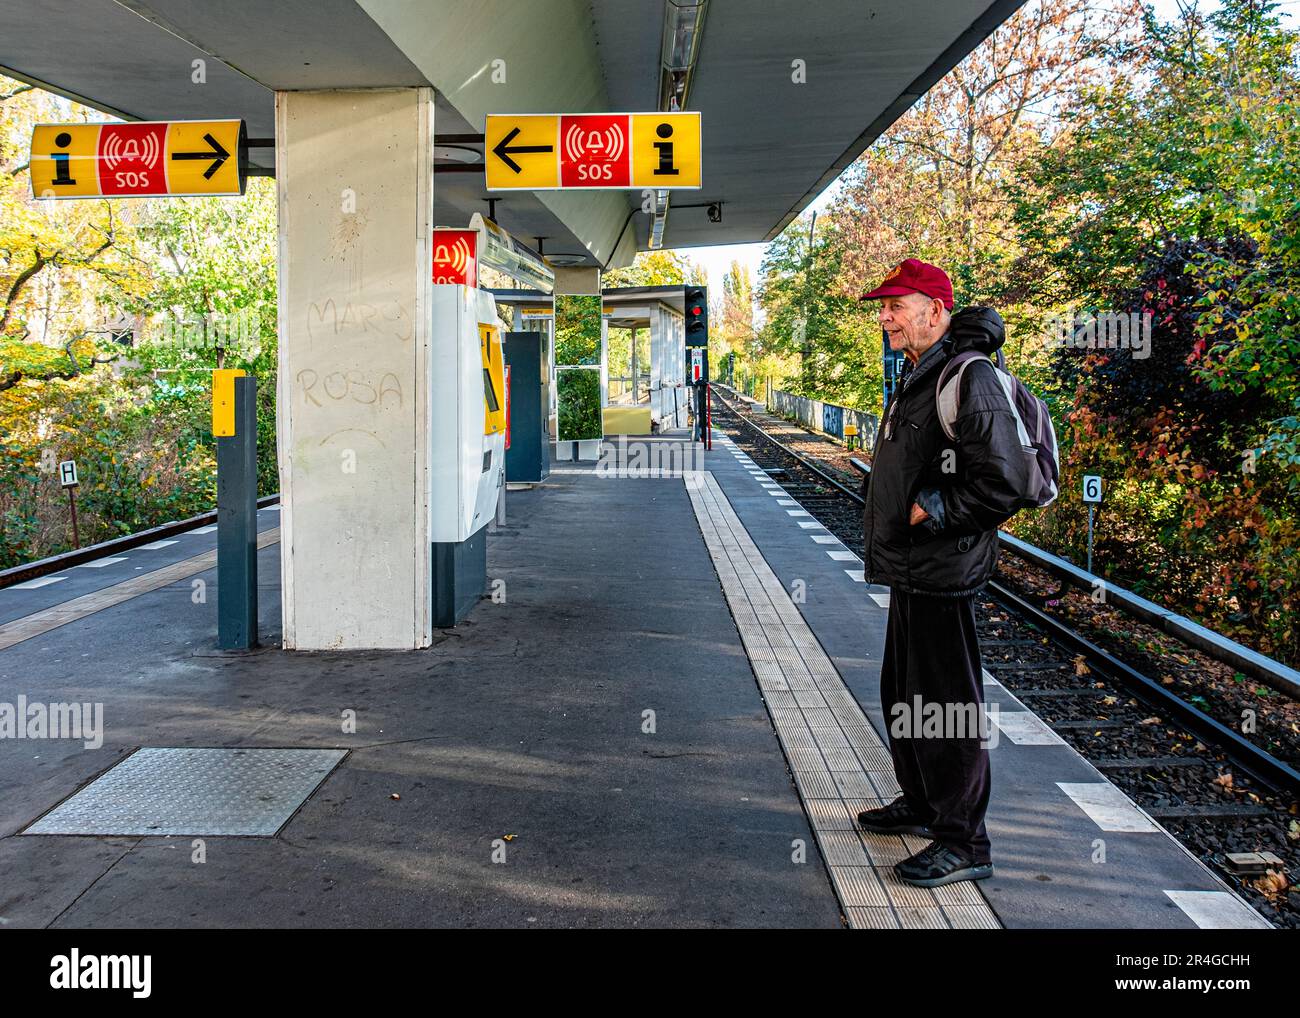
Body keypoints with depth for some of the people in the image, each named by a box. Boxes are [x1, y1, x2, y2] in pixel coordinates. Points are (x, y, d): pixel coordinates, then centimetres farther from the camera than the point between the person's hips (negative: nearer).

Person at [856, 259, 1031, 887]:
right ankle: (921, 804, 38)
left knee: (945, 707, -2)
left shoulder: (968, 380, -18)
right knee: (903, 695, 21)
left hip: (942, 575, -11)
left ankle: (964, 844, 10)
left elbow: (1001, 484, -24)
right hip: (911, 571, 11)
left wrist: (928, 512, -16)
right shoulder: (918, 376, 14)